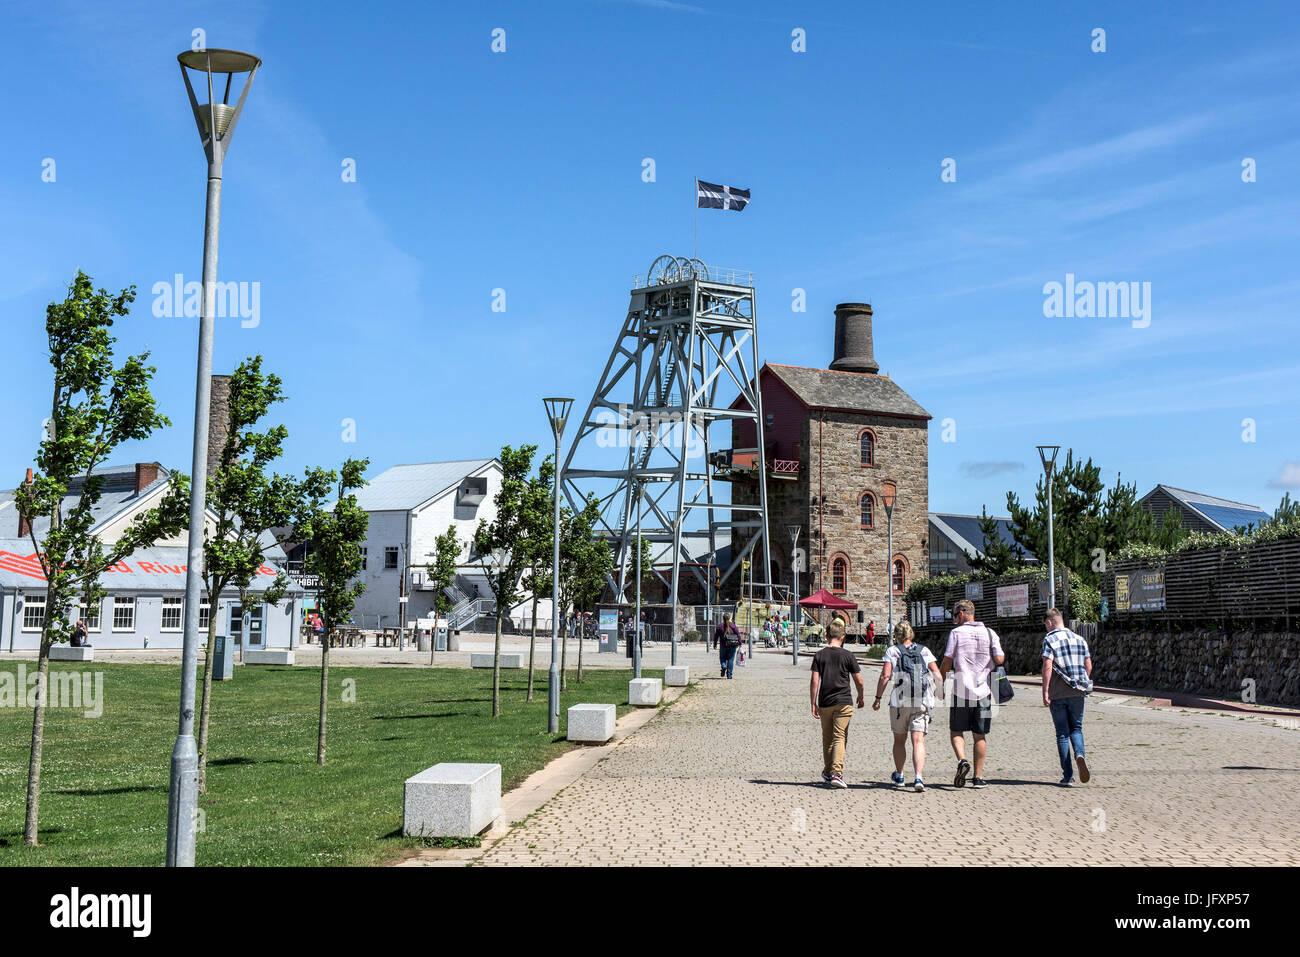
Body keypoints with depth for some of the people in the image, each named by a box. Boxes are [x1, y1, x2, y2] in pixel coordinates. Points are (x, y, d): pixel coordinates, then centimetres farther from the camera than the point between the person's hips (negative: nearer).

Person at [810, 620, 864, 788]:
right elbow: (859, 681, 1)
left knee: (827, 738, 15)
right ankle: (836, 773, -18)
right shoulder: (848, 655, -2)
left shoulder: (819, 655, 2)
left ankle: (828, 772, 27)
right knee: (840, 738, -5)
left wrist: (813, 704, 2)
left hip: (825, 703, 2)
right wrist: (861, 698, 18)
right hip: (844, 702, -2)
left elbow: (814, 681, -3)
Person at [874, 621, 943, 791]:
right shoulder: (924, 650, 8)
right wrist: (941, 694, 15)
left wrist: (877, 698, 0)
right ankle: (918, 777, -19)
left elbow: (885, 676, -7)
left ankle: (899, 776, 29)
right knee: (918, 741, -2)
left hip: (899, 702, -1)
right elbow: (937, 675, 2)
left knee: (899, 740, 15)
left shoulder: (892, 651, 2)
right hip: (923, 702, 1)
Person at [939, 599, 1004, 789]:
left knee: (956, 731, 9)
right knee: (979, 735, 10)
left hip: (961, 691, -3)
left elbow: (947, 662, -4)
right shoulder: (989, 633, 4)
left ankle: (962, 760, -17)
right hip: (983, 690, 3)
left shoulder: (956, 633, -3)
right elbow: (1000, 659, -1)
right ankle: (978, 777, 9)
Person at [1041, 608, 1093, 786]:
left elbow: (1047, 666, -15)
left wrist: (1045, 692, -12)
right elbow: (1088, 666, 9)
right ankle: (1080, 755, -15)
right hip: (1077, 693, 3)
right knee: (1076, 728, 15)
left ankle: (1068, 775, 3)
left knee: (1062, 733, 4)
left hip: (1058, 693, -3)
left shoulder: (1049, 639, -6)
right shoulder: (1079, 639, 10)